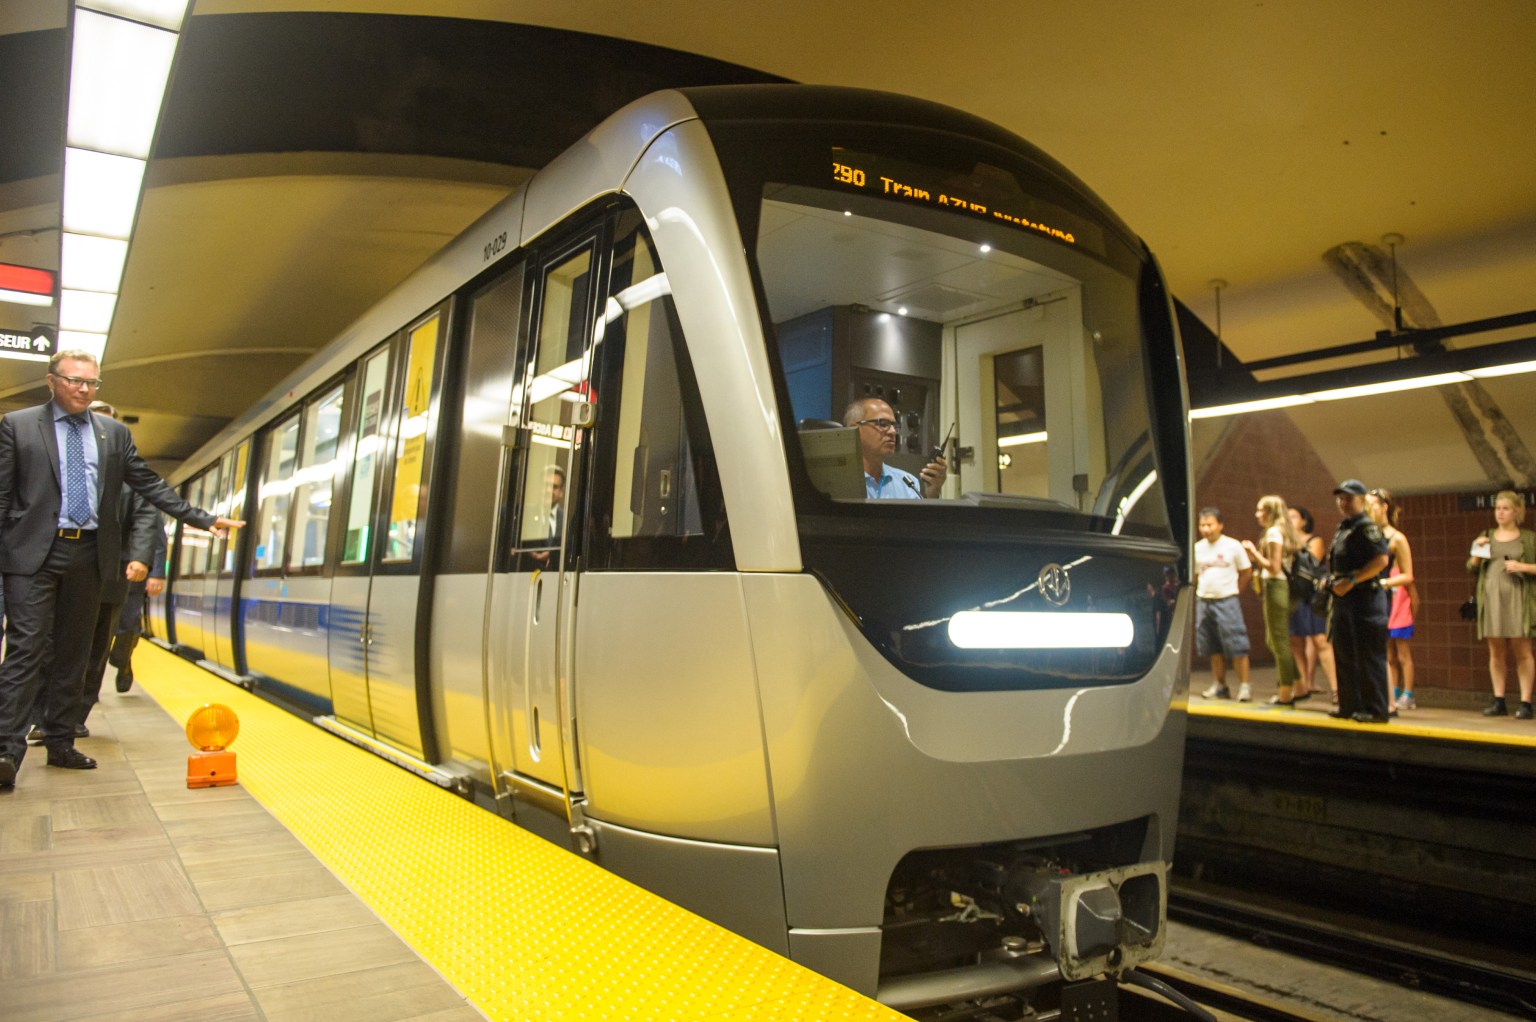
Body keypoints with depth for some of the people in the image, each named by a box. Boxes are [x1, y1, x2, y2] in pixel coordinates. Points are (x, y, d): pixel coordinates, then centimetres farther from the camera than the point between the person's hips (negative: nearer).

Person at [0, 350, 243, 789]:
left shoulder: (114, 433, 12)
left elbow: (150, 485, 12)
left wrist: (202, 519, 5)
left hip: (89, 555, 4)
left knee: (74, 654, 9)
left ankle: (60, 744, 18)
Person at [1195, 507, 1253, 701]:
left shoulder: (1233, 546, -3)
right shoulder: (1197, 549, 7)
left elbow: (1246, 572, 5)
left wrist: (1233, 590, 4)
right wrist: (1204, 592, 6)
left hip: (1227, 601, -4)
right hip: (1203, 602, 4)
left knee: (1236, 645, -7)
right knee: (1213, 648, 9)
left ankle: (1244, 686, 0)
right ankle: (1220, 686, 17)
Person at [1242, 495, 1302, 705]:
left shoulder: (1273, 532, -12)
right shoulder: (1284, 531, 16)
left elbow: (1274, 567, -17)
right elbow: (1280, 564, 13)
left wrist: (1254, 553, -8)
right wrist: (1256, 556, 12)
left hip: (1275, 586, -9)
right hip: (1284, 586, 9)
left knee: (1279, 640, -3)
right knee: (1274, 640, 16)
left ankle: (1286, 694, 3)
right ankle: (1297, 686, 20)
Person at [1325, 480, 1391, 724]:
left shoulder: (1367, 527, -11)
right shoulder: (1342, 529, 18)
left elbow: (1381, 560, -21)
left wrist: (1351, 580, -22)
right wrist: (1333, 582, 12)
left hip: (1364, 597, -10)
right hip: (1343, 600, 10)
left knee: (1369, 657, -6)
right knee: (1344, 655, 13)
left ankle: (1376, 710, -1)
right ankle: (1349, 705, 21)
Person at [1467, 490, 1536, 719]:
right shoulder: (1486, 537, 14)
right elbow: (1471, 568, 15)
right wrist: (1476, 552, -2)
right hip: (1491, 599, 3)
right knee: (1496, 652, 5)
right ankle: (1499, 702, 10)